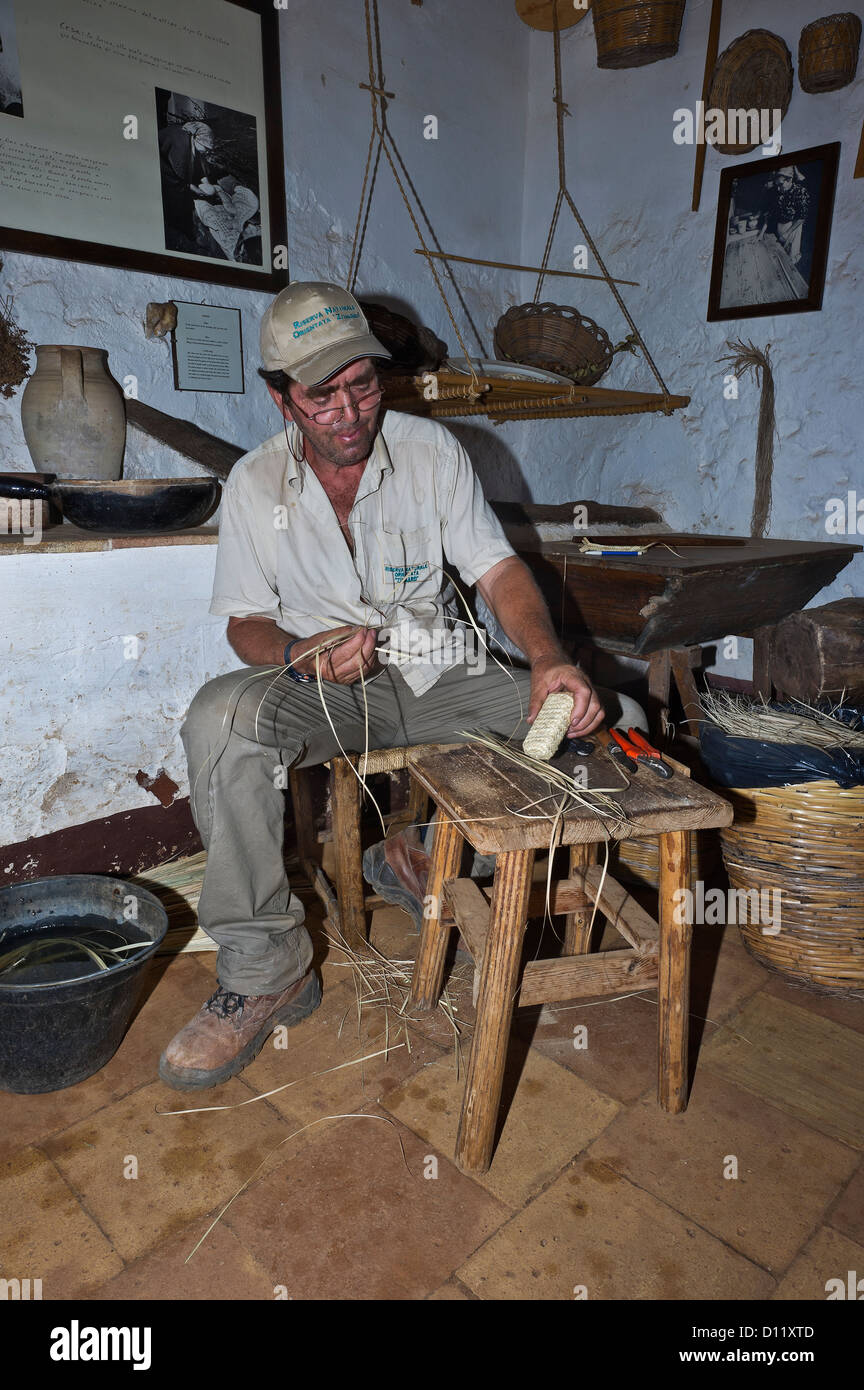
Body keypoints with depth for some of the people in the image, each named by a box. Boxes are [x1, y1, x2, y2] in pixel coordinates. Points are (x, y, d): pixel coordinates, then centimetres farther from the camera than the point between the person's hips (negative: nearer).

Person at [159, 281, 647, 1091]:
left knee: (614, 719, -15)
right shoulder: (254, 484, -2)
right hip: (321, 686, -1)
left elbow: (498, 571, -5)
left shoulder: (432, 450, -2)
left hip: (436, 680, 2)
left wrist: (549, 659, -25)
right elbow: (246, 622, 3)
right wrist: (299, 652, -22)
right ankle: (265, 970, -20)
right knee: (221, 715, -34)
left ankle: (426, 860, -5)